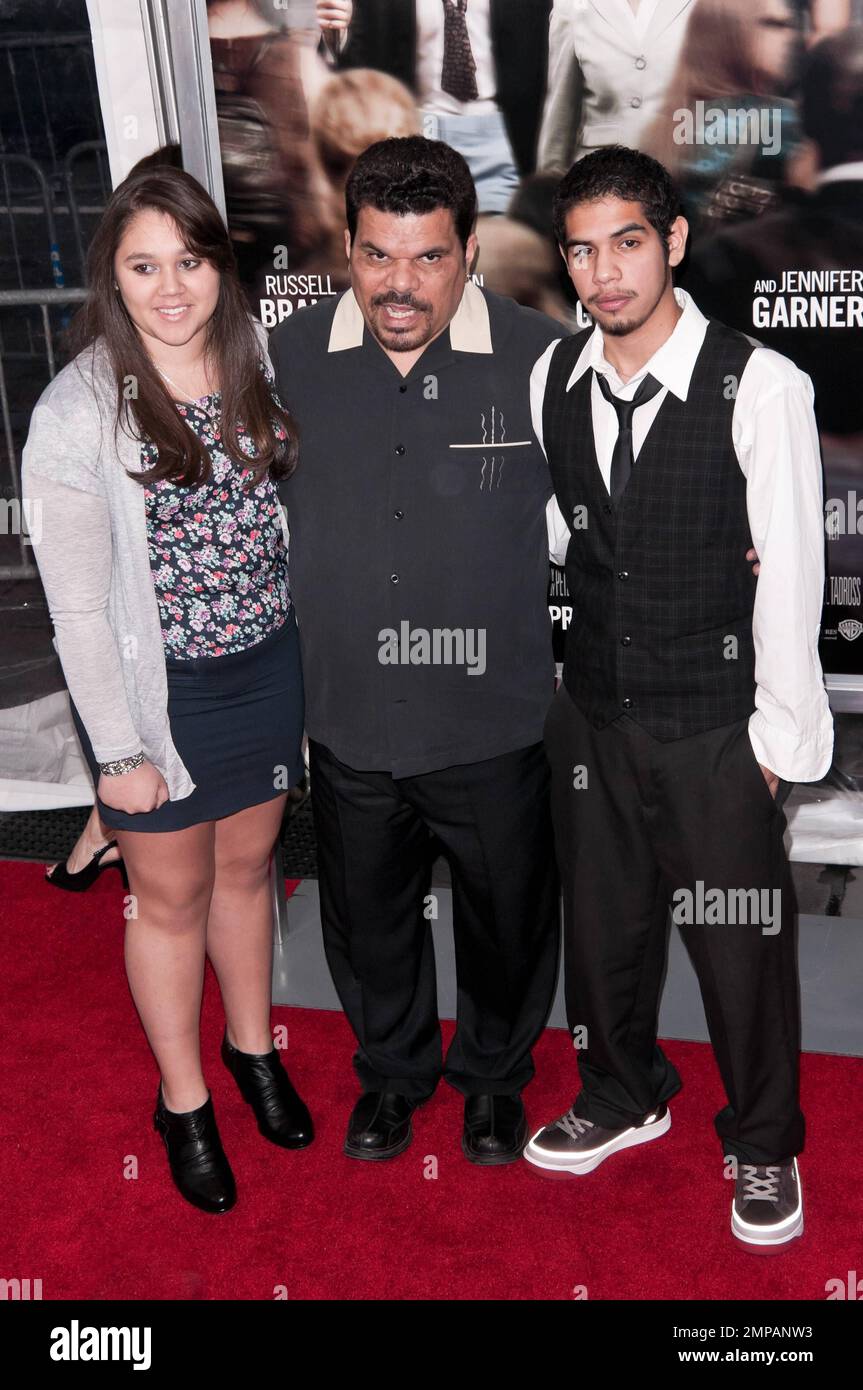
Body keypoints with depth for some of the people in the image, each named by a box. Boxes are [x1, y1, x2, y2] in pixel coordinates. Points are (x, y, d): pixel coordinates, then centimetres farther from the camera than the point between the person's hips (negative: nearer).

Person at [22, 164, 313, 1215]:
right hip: (158, 692, -4)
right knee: (172, 896, 13)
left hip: (266, 665, 5)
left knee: (247, 866, 22)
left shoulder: (257, 360, -2)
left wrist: (302, 645, 11)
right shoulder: (76, 414, -18)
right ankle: (182, 1100, 36)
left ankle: (252, 1047, 46)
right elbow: (77, 607, -15)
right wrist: (119, 750, -14)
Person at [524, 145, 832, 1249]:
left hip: (716, 726, -4)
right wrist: (553, 672, 5)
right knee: (601, 919, 19)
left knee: (741, 945, 9)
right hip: (592, 712, 5)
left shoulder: (759, 386, -16)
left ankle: (763, 1145, 36)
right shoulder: (551, 380, -2)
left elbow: (789, 569, -12)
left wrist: (782, 733, -9)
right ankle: (622, 1095, 46)